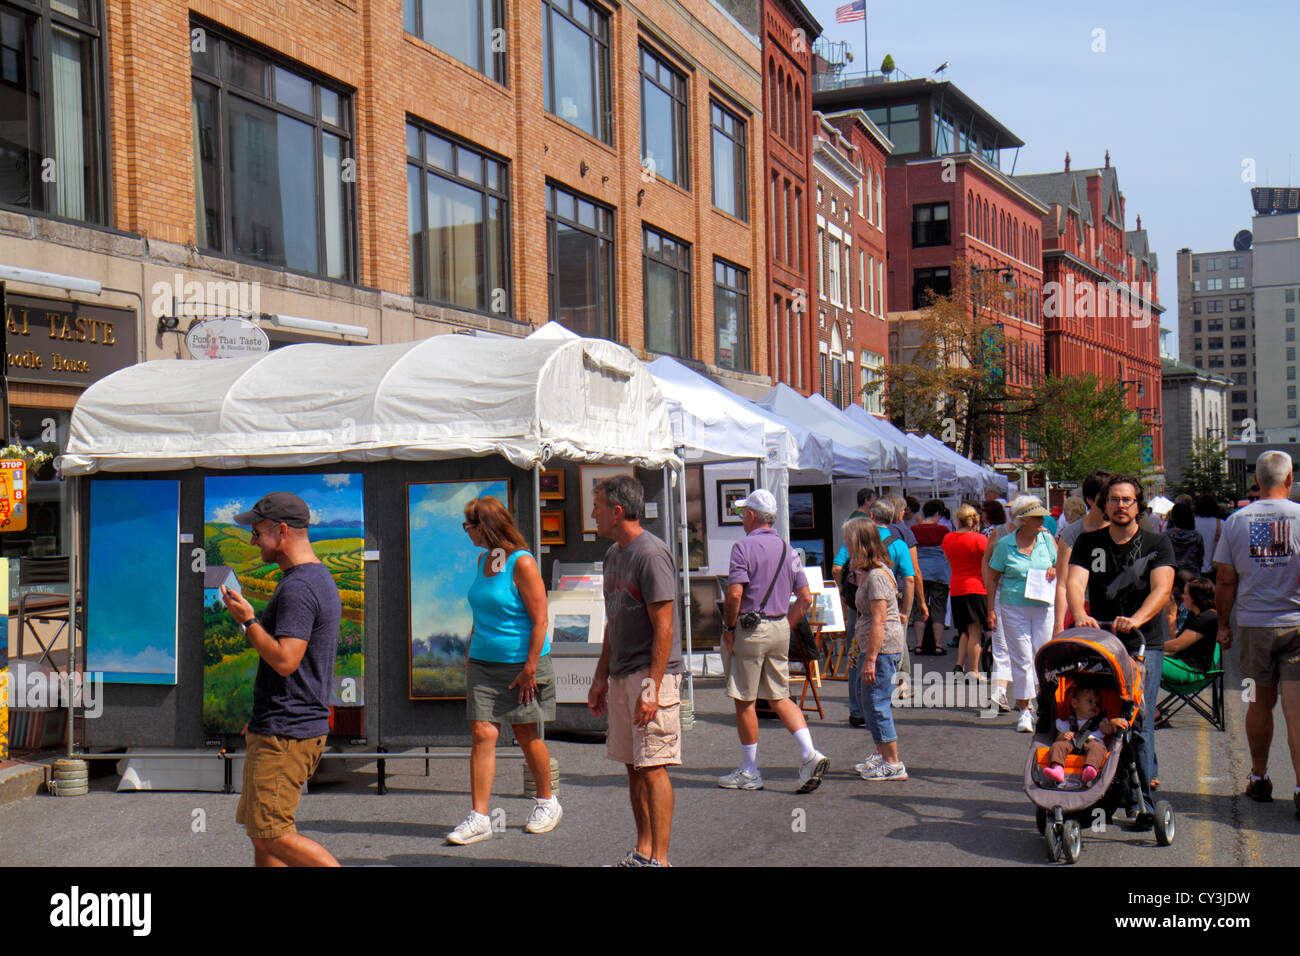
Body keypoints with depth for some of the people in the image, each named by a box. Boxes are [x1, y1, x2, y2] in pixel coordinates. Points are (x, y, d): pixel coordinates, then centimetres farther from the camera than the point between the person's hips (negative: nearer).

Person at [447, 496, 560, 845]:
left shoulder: (522, 562, -13)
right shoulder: (483, 559, 10)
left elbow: (539, 620, -15)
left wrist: (530, 668, -19)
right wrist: (469, 655, 18)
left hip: (521, 663, -6)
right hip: (483, 664, 6)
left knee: (527, 736, 5)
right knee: (482, 734, -4)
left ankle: (547, 803, 25)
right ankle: (479, 817, -3)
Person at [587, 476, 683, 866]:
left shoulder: (651, 554, -13)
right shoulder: (613, 555, 15)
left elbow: (663, 628, -17)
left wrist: (651, 688, -21)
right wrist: (601, 677, 21)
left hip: (651, 675, -9)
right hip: (621, 675, 9)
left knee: (652, 767, -8)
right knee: (633, 767, 11)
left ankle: (659, 858, -4)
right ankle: (642, 852, 19)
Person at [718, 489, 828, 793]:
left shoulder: (744, 546, -10)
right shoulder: (787, 549, 10)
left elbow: (735, 593, -20)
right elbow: (805, 597, 8)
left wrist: (728, 627, -8)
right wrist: (786, 627, 15)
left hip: (750, 629, -7)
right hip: (780, 630, 7)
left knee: (745, 701, 4)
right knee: (780, 697, 13)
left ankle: (749, 773, 11)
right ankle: (810, 754, -3)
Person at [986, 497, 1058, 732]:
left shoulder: (1046, 539, 4)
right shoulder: (1005, 544, -2)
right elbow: (992, 578, 4)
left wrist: (1054, 570, -7)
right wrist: (991, 609, 0)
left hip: (1044, 606, 2)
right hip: (1014, 608, -2)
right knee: (1021, 658, 0)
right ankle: (1024, 710, 8)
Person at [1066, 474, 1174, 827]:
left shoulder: (1157, 544, 4)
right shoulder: (1089, 543, 10)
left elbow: (1162, 588, -11)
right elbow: (1075, 582, -5)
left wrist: (1136, 619, -30)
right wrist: (1080, 616, -27)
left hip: (1144, 643, -2)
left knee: (1138, 724, -9)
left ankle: (1144, 803, -4)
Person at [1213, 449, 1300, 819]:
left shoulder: (1236, 521, 0)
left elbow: (1225, 581, 3)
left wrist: (1223, 624, 13)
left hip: (1253, 625, 2)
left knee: (1261, 702, 15)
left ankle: (1259, 778, 24)